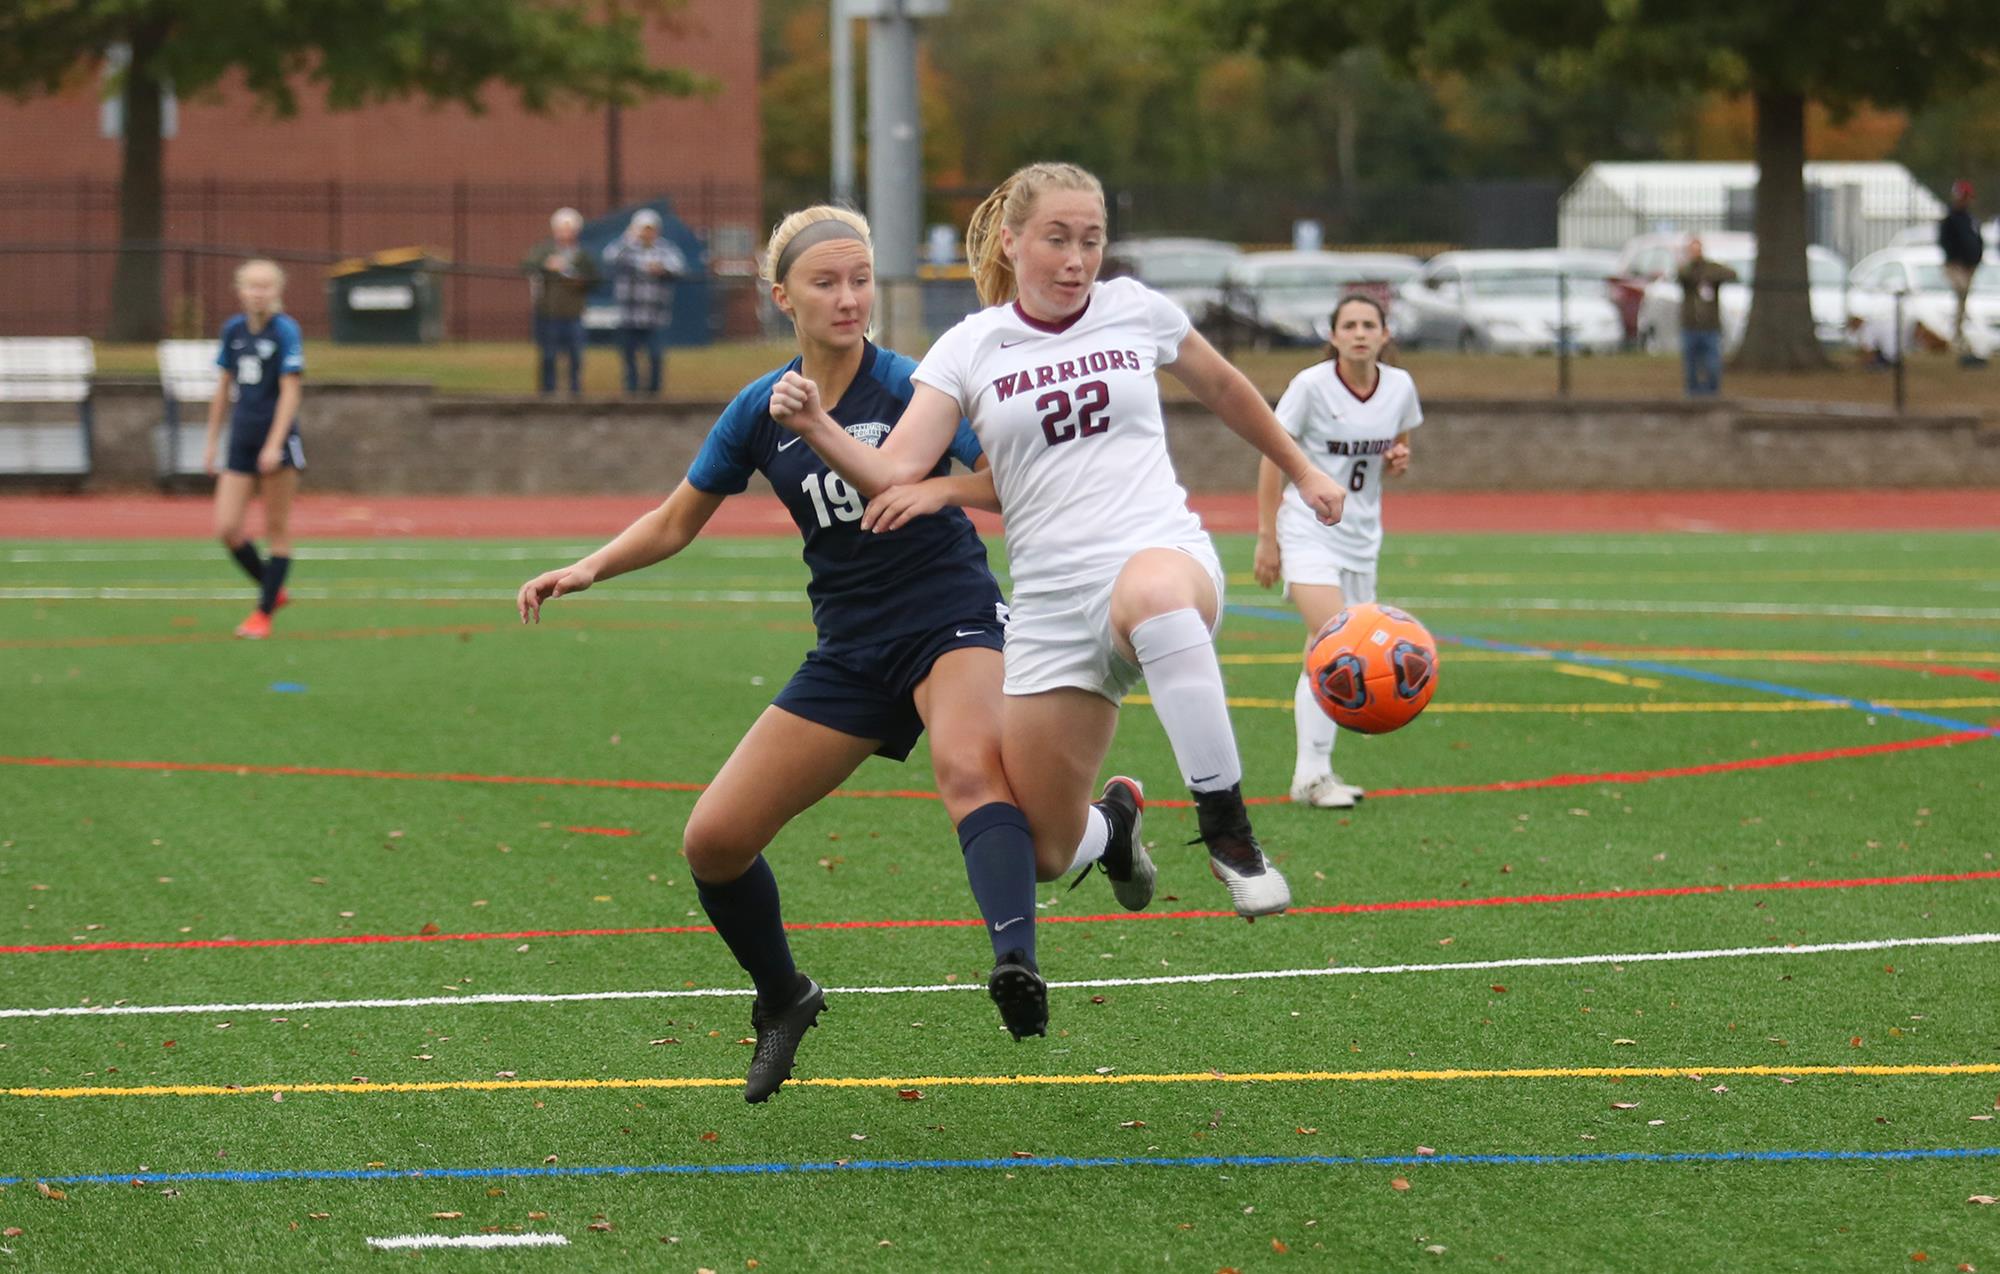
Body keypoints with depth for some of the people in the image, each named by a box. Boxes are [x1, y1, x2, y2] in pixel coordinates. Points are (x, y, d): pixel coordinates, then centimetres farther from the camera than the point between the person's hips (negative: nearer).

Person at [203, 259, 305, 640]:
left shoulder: (285, 330, -9)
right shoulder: (233, 330, 8)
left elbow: (291, 391, -12)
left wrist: (274, 445, -19)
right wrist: (212, 443, 16)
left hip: (278, 438, -6)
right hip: (241, 439, 6)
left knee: (277, 529, 2)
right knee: (226, 528, -3)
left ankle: (264, 613, 8)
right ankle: (273, 590, 18)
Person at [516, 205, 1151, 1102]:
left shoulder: (913, 386, -10)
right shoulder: (761, 411, 4)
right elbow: (676, 522, 14)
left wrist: (931, 483, -35)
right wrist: (588, 569, -1)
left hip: (952, 620, -5)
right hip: (849, 650, 5)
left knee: (969, 765, -40)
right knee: (713, 841, 1)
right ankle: (782, 1002, 24)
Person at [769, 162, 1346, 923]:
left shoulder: (1135, 311, 7)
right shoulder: (969, 349, 4)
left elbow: (1222, 388, 27)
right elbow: (894, 473, -7)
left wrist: (1300, 471, 34)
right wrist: (816, 428, -24)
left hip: (1165, 554, -2)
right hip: (1052, 600, 2)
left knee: (1151, 590, -43)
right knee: (1045, 850, -2)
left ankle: (1227, 830, -36)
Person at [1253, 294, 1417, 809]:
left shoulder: (1399, 386, 2)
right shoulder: (1311, 385, -12)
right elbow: (1273, 457, -6)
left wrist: (1399, 461, -6)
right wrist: (1266, 537, -8)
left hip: (1362, 535, 5)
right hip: (1309, 530, -5)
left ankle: (1315, 770, 17)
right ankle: (1311, 775, -18)